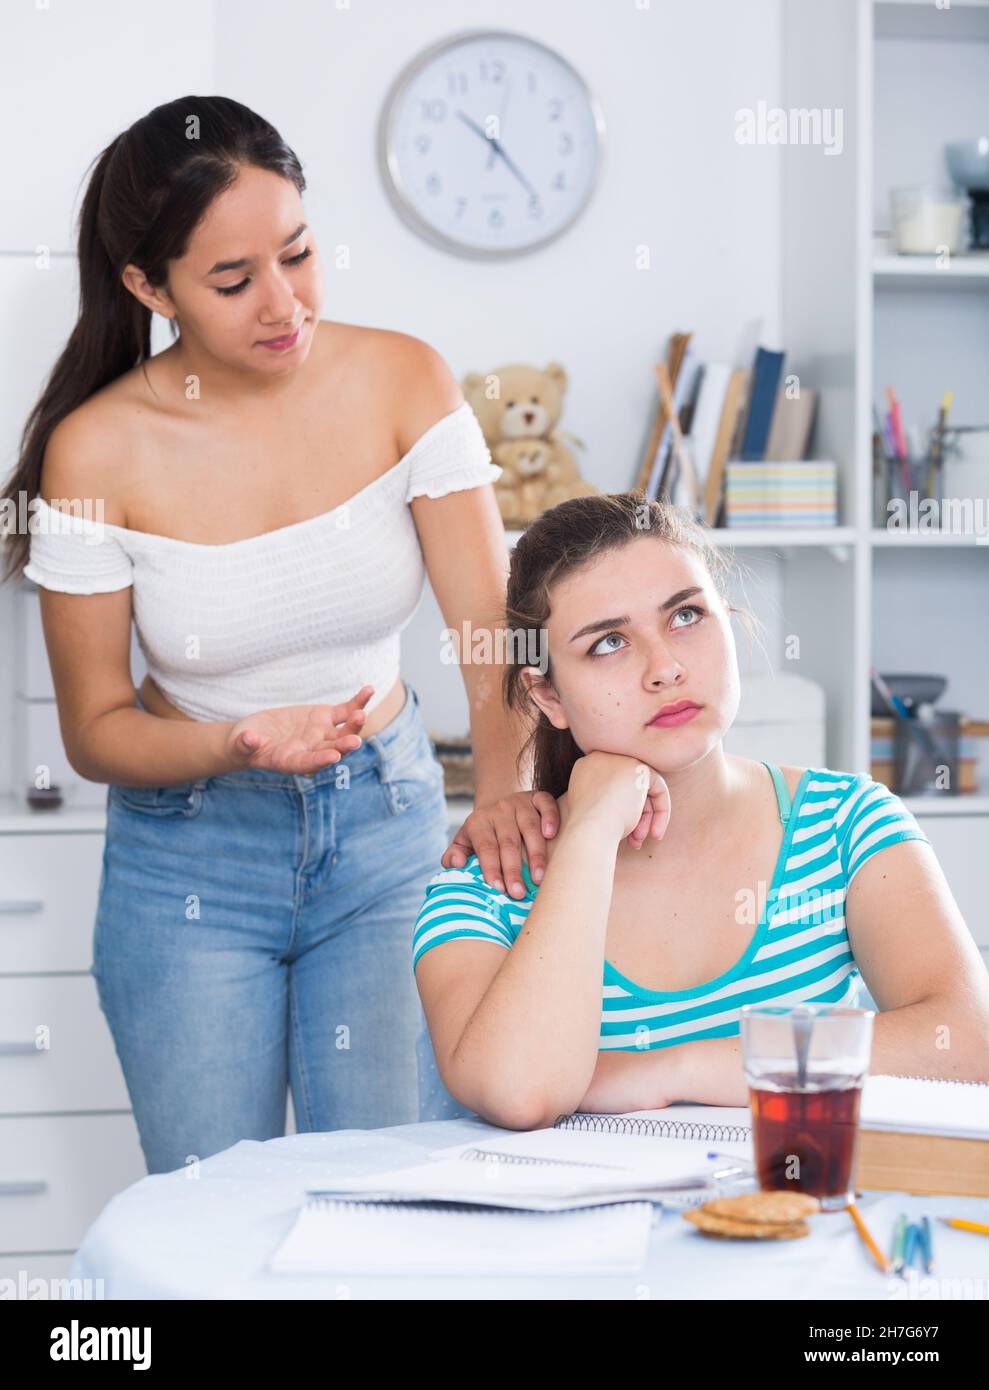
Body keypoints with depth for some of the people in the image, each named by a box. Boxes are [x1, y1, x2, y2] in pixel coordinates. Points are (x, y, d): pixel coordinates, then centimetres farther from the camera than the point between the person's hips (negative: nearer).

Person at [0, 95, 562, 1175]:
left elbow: (492, 626, -13)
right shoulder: (98, 450, -14)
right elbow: (94, 730, -7)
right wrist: (241, 744, -26)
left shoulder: (399, 381, -10)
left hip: (386, 826, 1)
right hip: (192, 857, -1)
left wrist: (503, 785, -32)